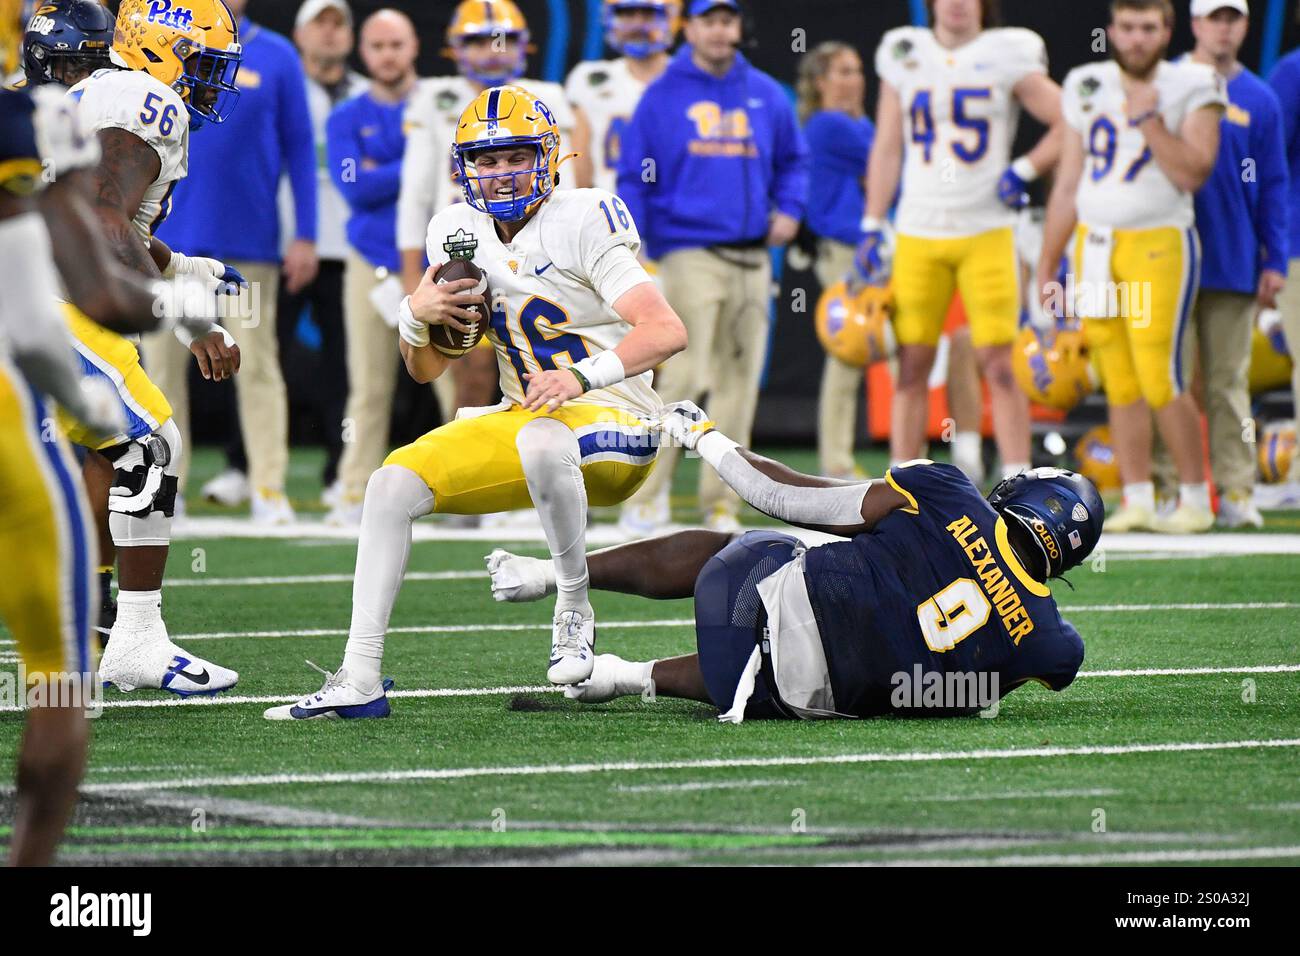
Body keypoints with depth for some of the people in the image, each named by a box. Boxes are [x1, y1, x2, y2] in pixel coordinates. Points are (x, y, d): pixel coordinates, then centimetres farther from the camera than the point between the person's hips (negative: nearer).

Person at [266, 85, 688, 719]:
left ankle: (574, 611, -19)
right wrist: (417, 315, -11)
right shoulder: (460, 232, 5)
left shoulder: (582, 222, -16)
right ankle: (359, 679, -10)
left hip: (615, 428, -7)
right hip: (526, 420, 7)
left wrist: (583, 376, -40)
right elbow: (426, 369, 11)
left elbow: (668, 332, -26)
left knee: (542, 440, -40)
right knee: (393, 484, -9)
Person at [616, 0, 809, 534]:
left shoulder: (766, 95, 11)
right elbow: (634, 177, 2)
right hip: (688, 253, -4)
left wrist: (789, 209, 5)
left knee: (739, 384, 5)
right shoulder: (662, 97, 1)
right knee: (682, 377, -13)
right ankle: (646, 497, -6)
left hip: (752, 259, 5)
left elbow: (793, 159, 22)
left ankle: (720, 503, 12)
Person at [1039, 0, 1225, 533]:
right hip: (1095, 245, 4)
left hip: (1158, 244, -4)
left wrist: (1148, 119, -18)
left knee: (1161, 381, -11)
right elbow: (1068, 188, 15)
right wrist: (1046, 267, 16)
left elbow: (1192, 173, -13)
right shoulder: (1087, 89, 10)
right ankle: (1137, 502, 9)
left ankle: (1196, 499, 1)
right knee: (1120, 385, 4)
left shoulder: (1193, 89, -2)